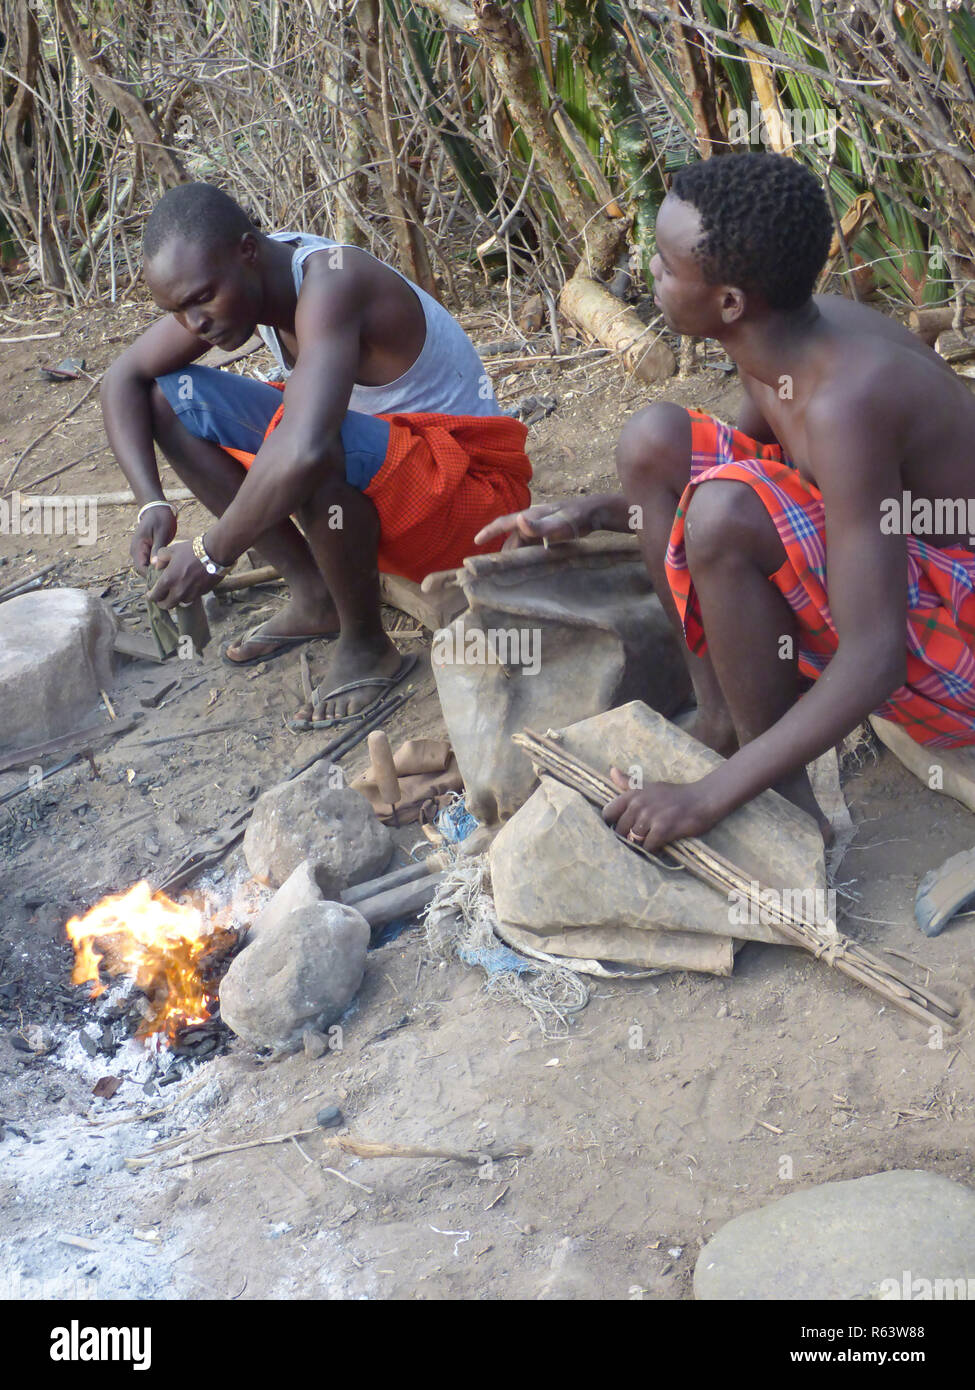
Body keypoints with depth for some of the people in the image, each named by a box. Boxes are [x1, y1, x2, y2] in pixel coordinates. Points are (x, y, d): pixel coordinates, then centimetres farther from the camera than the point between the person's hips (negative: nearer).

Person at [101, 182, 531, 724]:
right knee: (171, 395, -1)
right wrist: (153, 505, -11)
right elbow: (125, 377, 4)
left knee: (324, 451, -41)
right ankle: (314, 596, 1)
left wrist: (212, 554, -31)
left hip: (467, 487, -8)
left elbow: (305, 449, -45)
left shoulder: (330, 282, -30)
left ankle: (366, 643, -14)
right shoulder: (235, 280, -4)